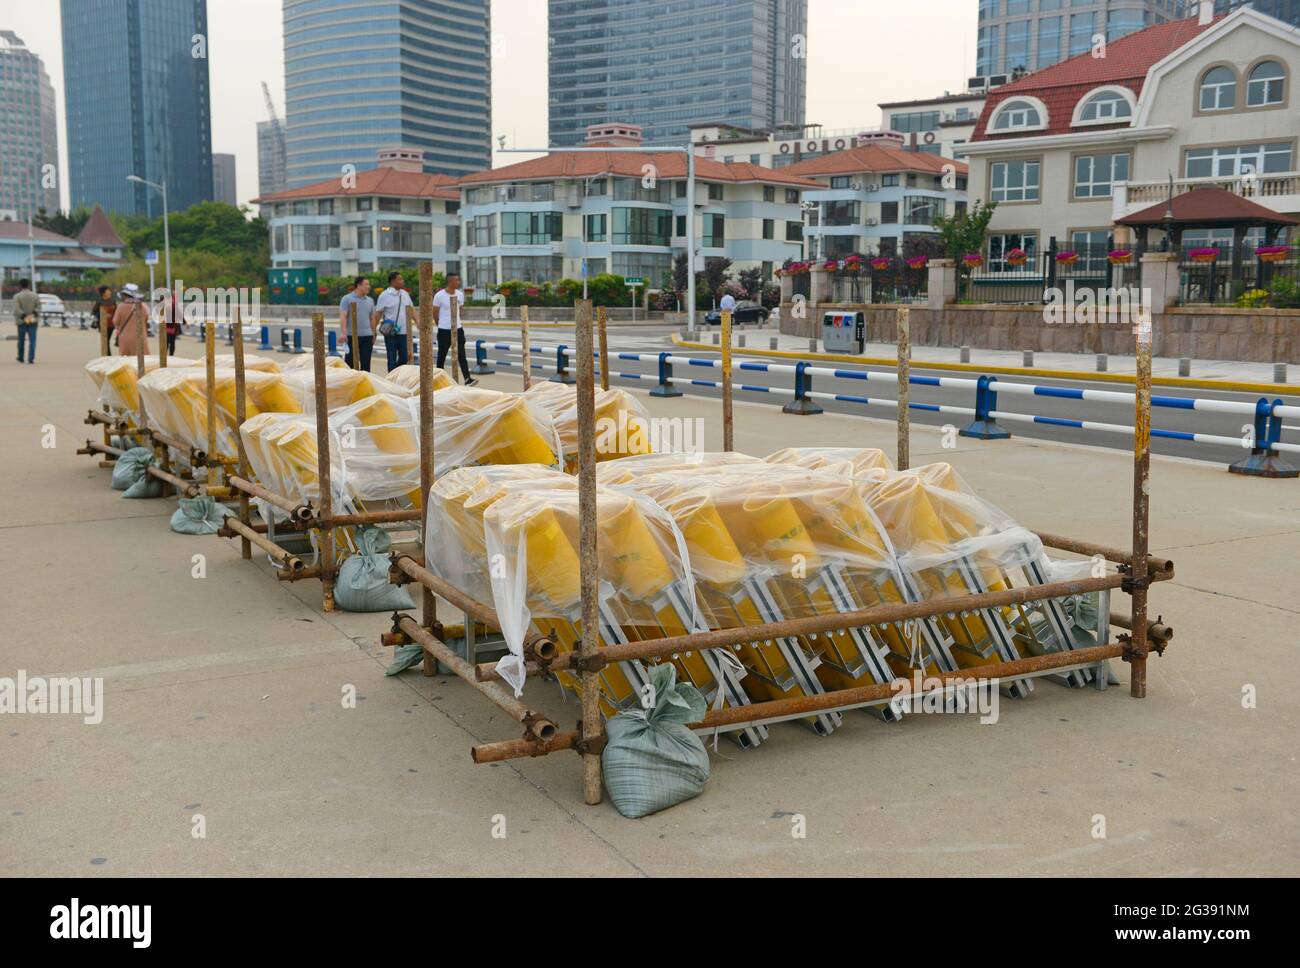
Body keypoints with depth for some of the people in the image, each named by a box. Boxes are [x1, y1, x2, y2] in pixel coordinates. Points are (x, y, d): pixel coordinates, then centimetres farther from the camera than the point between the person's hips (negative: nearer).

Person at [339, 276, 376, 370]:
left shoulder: (370, 301, 13)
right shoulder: (347, 299, -2)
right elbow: (343, 316, -11)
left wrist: (373, 335, 17)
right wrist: (344, 333, -23)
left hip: (367, 336, 4)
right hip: (352, 336, -4)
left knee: (366, 363, 2)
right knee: (350, 362, 1)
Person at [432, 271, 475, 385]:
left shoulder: (460, 294, 5)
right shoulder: (439, 296, -10)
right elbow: (435, 313, 0)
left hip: (458, 329, 4)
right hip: (444, 330, -4)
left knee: (462, 355, -4)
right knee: (442, 356, 7)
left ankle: (468, 379, -10)